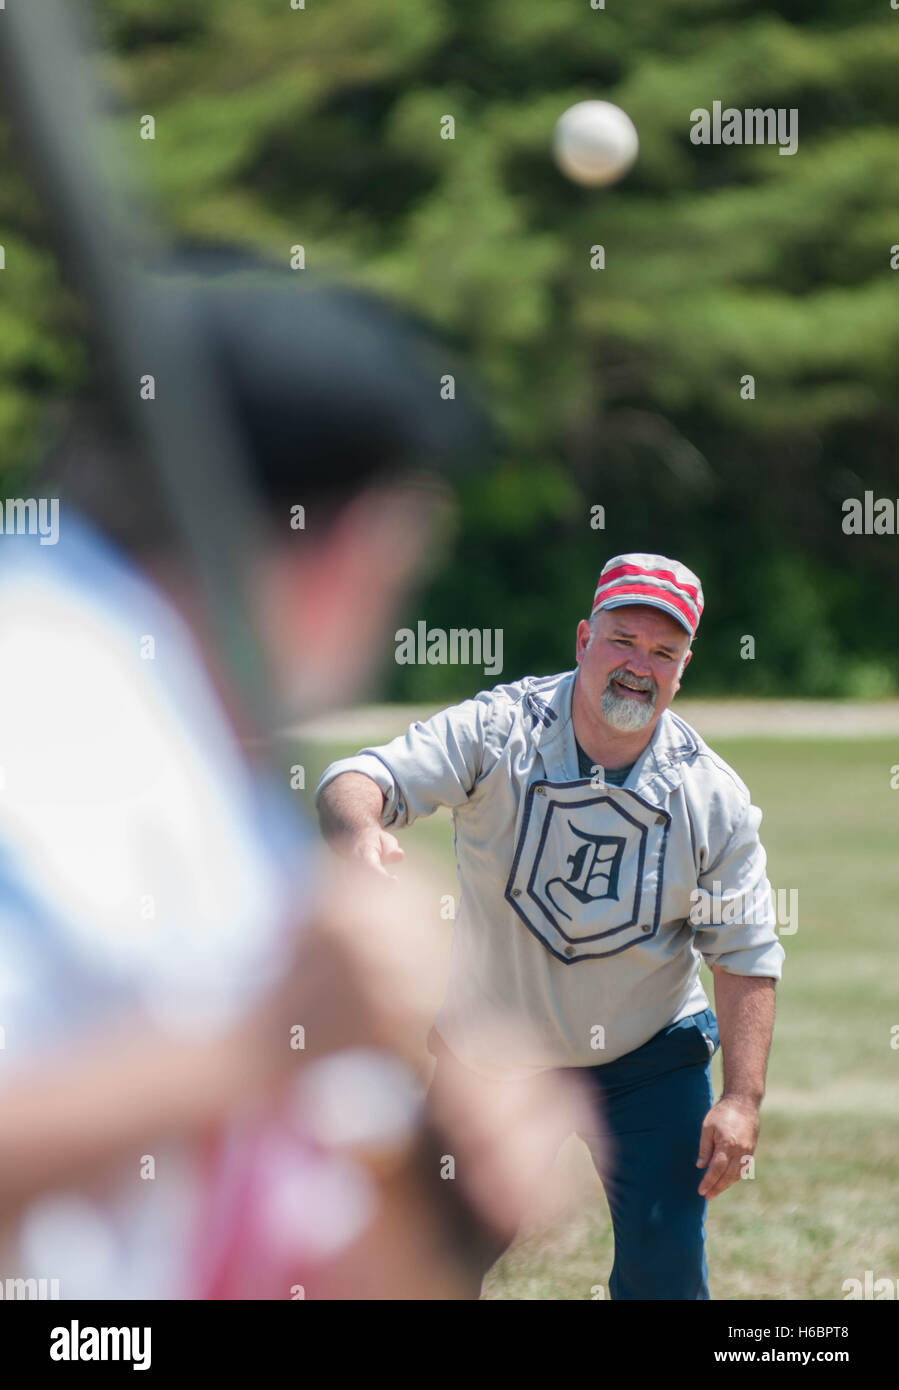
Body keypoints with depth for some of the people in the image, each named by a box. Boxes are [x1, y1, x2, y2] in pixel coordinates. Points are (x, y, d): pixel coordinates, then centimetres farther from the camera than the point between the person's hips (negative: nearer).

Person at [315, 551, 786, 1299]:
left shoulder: (714, 795, -12)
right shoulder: (495, 732, -17)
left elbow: (745, 956, -9)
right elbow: (366, 778, -29)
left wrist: (743, 1098, -19)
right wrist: (357, 827, -54)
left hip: (651, 1057, 0)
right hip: (494, 1051, 0)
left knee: (667, 1267, -4)